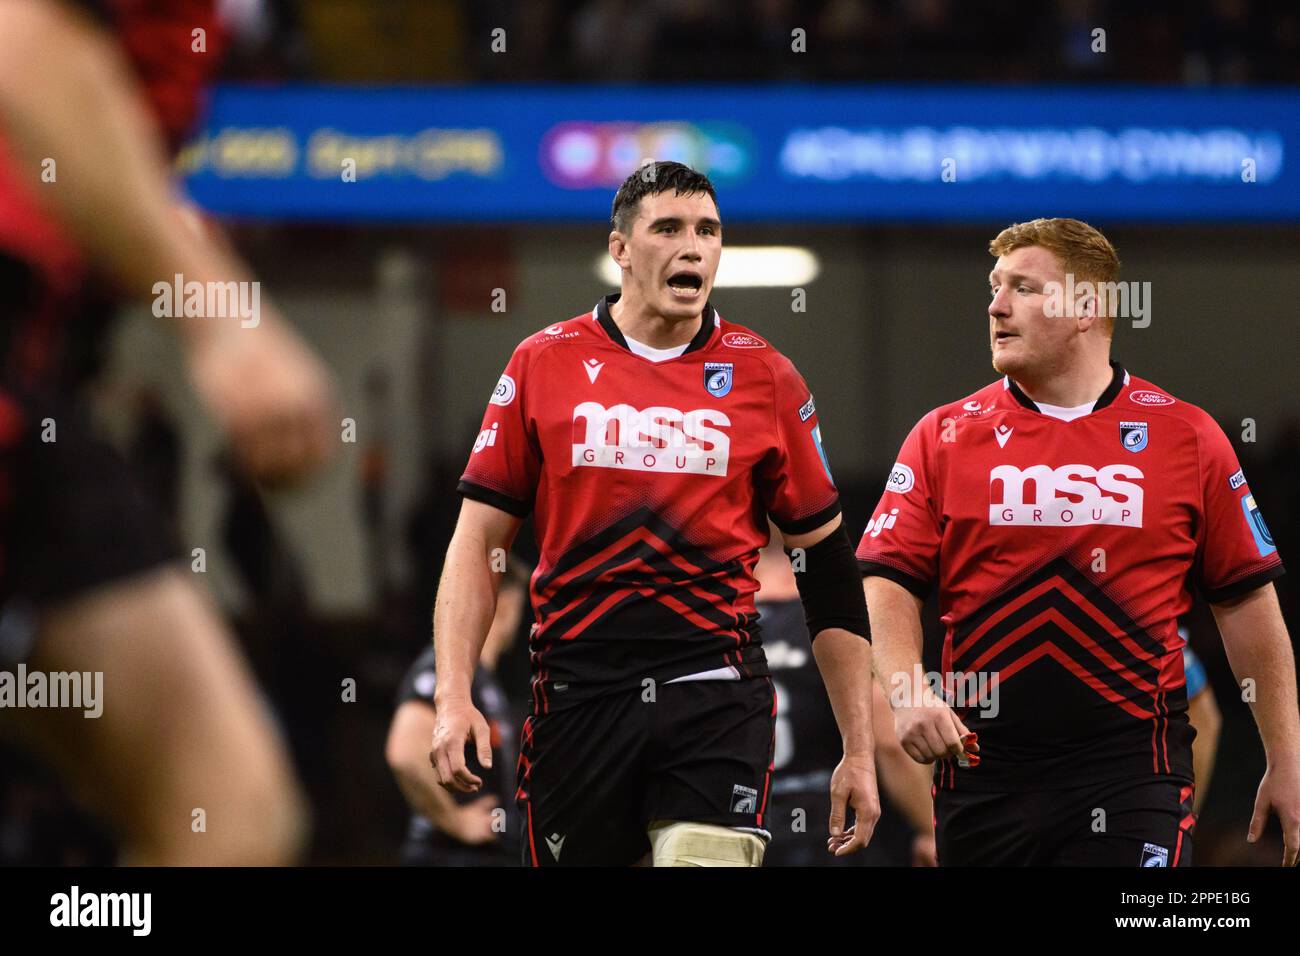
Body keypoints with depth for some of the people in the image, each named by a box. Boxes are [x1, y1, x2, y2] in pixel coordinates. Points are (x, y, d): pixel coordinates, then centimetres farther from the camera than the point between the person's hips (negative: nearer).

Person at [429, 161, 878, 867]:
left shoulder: (765, 377, 6)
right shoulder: (544, 363, 6)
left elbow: (828, 566, 10)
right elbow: (477, 541, 7)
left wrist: (859, 752, 7)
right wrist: (453, 698, -5)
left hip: (717, 696, -1)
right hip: (577, 695, 1)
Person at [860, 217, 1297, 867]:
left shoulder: (1187, 437, 5)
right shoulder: (943, 436, 6)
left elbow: (1246, 600, 7)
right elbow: (889, 582, 1)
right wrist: (908, 692, -18)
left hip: (1134, 769, -2)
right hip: (983, 773, 2)